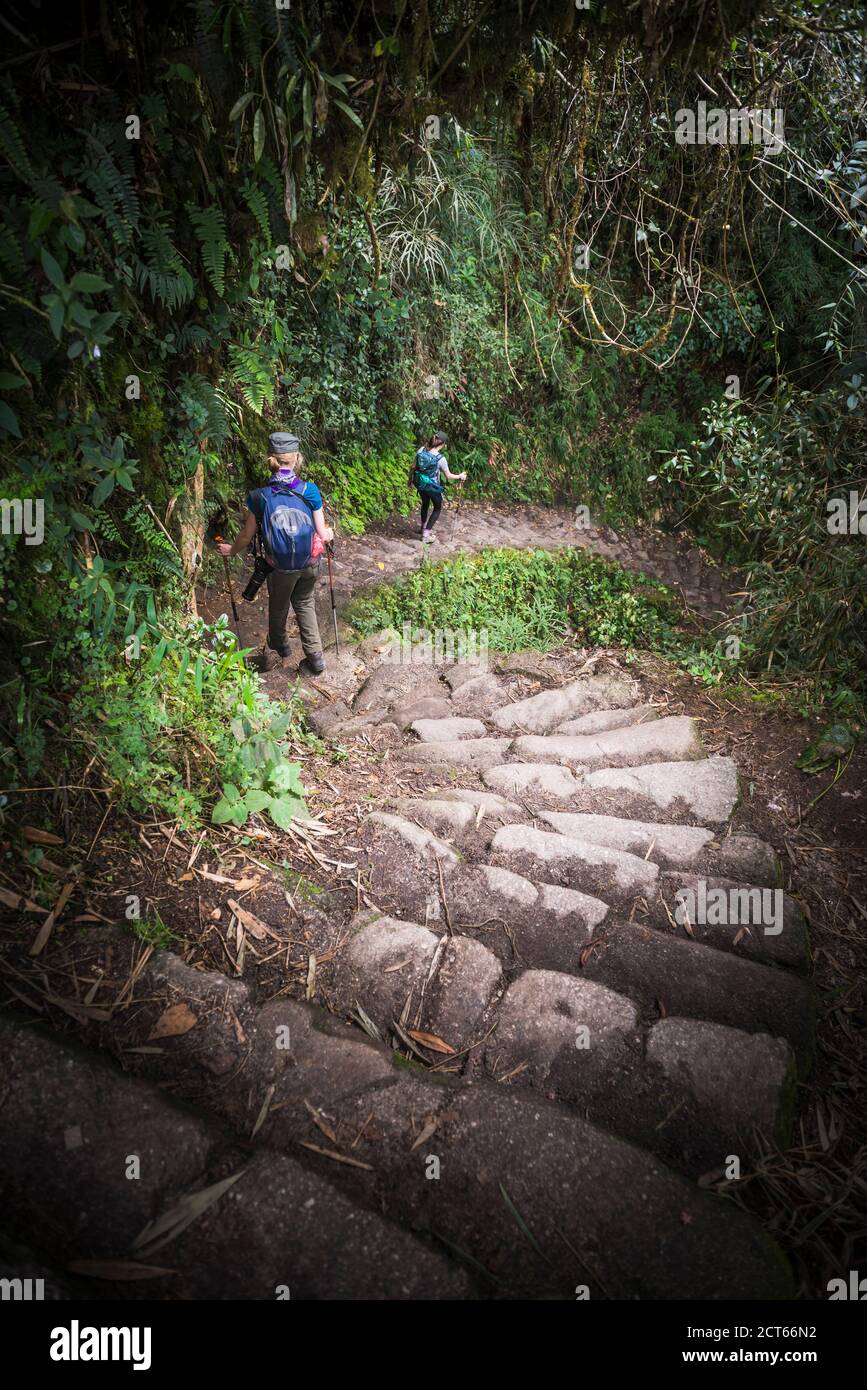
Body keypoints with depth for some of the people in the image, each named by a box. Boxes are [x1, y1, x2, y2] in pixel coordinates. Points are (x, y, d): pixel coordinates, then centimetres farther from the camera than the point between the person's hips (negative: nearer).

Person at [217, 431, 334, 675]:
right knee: (305, 605, 22)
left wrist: (231, 550, 16)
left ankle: (278, 650, 48)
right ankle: (315, 657, 20)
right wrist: (329, 534, 17)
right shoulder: (310, 491, -14)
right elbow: (322, 534, -7)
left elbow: (247, 536, -4)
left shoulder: (259, 496, -15)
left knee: (278, 608, 24)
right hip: (309, 564, 1)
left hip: (280, 568, -1)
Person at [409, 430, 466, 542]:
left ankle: (424, 527, 49)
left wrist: (410, 479, 15)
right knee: (437, 508, 18)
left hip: (420, 483, 5)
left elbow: (413, 467, -2)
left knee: (425, 504, 31)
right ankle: (426, 534, 13)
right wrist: (460, 476, 6)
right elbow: (448, 476, -12)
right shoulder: (440, 459, -24)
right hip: (432, 487, -5)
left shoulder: (421, 451, -12)